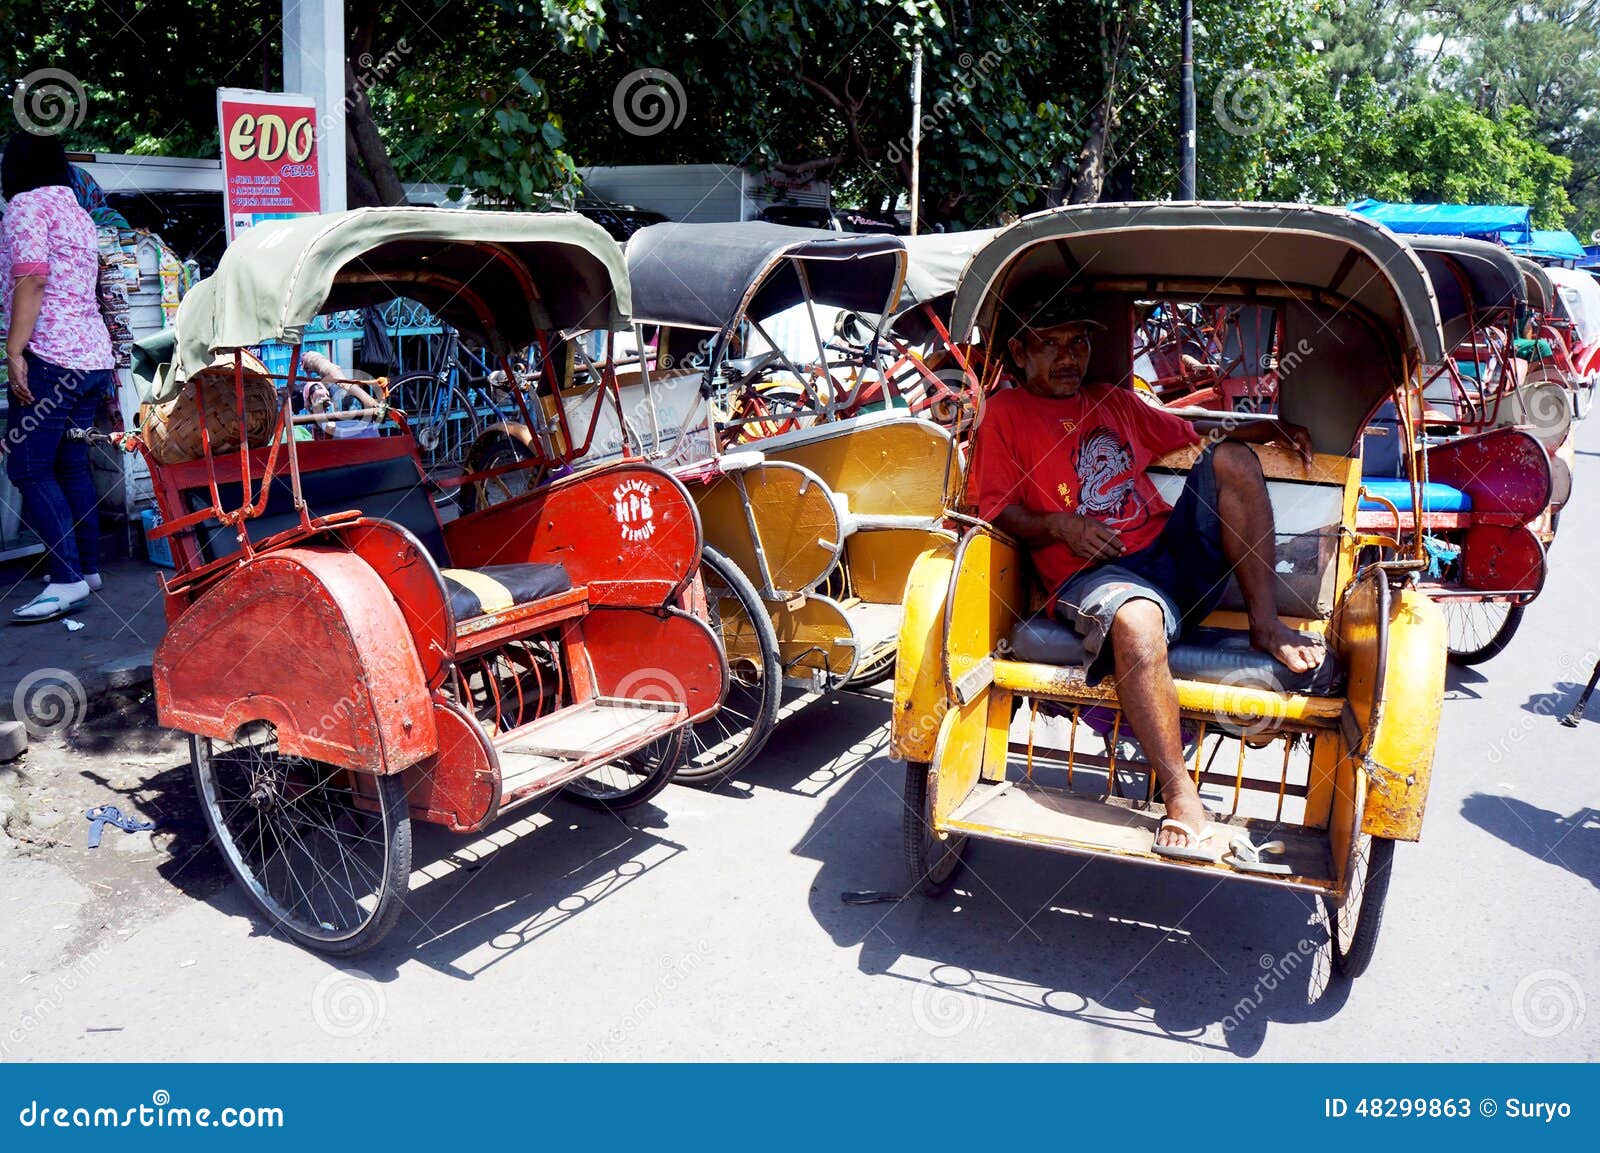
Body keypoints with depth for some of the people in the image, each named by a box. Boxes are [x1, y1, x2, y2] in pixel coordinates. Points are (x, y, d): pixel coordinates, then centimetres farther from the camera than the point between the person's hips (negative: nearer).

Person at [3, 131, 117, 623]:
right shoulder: (78, 213, 21)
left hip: (50, 357, -9)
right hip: (94, 355, 9)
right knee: (72, 466, 13)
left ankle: (67, 580, -11)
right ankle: (89, 568, 17)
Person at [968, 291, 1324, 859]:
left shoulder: (1115, 401, 26)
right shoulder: (1006, 412, 10)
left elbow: (1193, 434, 35)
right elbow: (997, 512, 2)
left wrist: (1263, 429, 19)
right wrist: (1058, 524, -15)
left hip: (1175, 552, 7)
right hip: (1094, 573, -6)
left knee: (1230, 458, -11)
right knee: (1135, 621, -41)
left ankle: (1266, 625, -11)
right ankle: (1181, 797, -35)